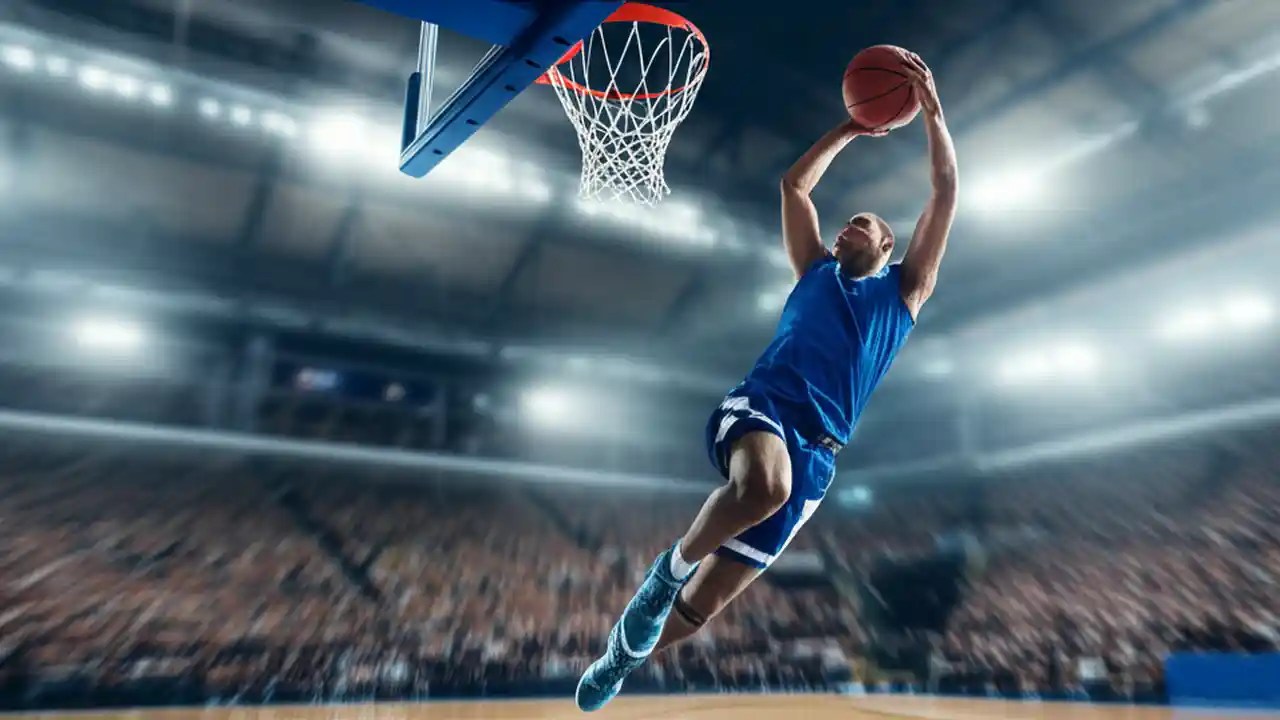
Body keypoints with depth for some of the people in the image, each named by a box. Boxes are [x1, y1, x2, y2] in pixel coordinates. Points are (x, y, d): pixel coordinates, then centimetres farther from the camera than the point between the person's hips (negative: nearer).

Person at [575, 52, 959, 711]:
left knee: (702, 604, 1)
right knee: (765, 484, -40)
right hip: (760, 404, 0)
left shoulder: (905, 290, 20)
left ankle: (618, 660, 29)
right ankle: (671, 565, -12)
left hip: (817, 448, 0)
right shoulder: (815, 271, 23)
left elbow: (947, 191, 15)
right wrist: (849, 129, 29)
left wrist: (931, 107, 13)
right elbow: (794, 183, 26)